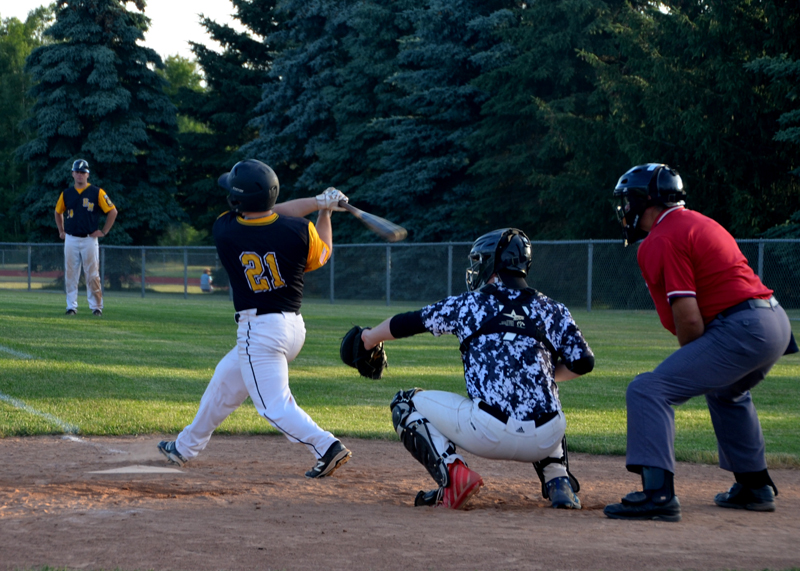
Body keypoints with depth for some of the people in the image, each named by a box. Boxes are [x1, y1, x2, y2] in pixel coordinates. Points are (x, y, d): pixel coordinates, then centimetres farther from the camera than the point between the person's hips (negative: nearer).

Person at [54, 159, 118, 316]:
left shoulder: (97, 192, -3)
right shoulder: (66, 194, 8)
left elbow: (113, 211, -2)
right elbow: (58, 212, 24)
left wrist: (104, 232, -4)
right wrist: (61, 231, 16)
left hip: (89, 239, -3)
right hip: (70, 239, 3)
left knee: (92, 275, -3)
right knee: (70, 275, 4)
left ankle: (96, 307, 3)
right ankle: (71, 306, 11)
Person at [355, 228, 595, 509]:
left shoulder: (468, 305, 11)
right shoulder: (552, 310, 13)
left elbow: (408, 322, 22)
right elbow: (582, 362, 7)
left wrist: (369, 338, 42)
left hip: (489, 433, -4)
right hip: (545, 441, 4)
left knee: (406, 403, 17)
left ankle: (452, 473, -4)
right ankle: (558, 482, 17)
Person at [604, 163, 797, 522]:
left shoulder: (661, 240, -8)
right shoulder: (698, 223, 22)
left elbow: (689, 320, -14)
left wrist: (693, 359, 5)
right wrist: (700, 362, 21)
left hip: (741, 329, -10)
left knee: (649, 391, -13)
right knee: (726, 392, 37)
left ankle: (658, 493, -24)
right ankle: (755, 487, 40)